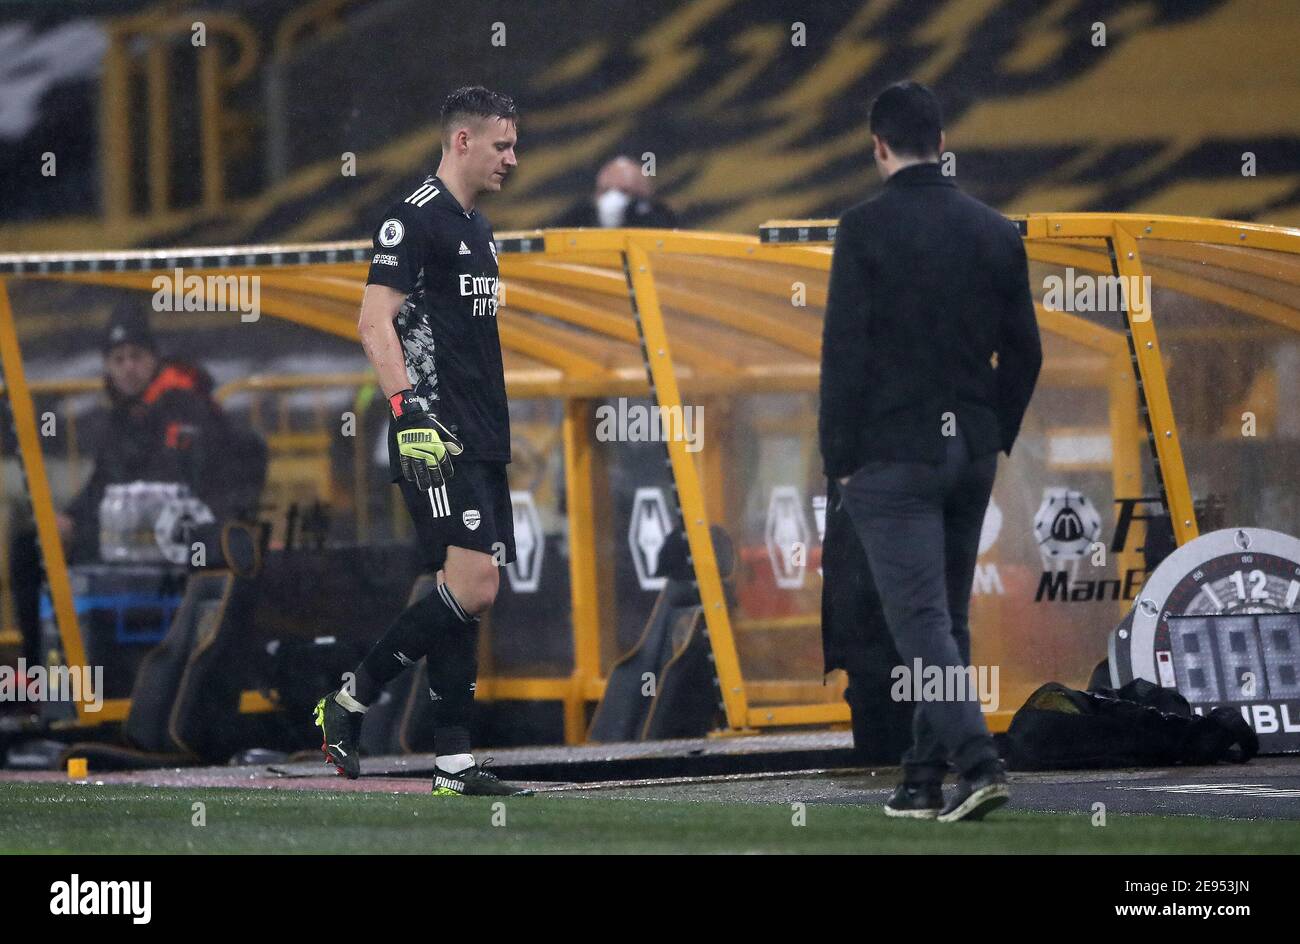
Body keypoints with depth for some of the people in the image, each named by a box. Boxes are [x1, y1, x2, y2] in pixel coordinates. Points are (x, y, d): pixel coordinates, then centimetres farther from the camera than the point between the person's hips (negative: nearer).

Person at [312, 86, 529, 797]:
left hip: (482, 444, 10)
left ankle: (453, 763, 6)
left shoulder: (476, 227, 20)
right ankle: (351, 701, -5)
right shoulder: (414, 218, -8)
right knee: (472, 587, -17)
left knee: (470, 596, 5)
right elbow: (375, 322, -16)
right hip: (437, 442, -10)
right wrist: (409, 410, -26)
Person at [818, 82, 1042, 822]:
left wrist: (840, 457, -5)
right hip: (972, 452, 6)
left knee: (922, 620, -8)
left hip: (893, 453, -6)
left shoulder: (868, 228, -10)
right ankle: (926, 781, 17)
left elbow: (845, 350, -12)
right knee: (949, 619, 14)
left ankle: (979, 762, -22)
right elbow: (1024, 351, 9)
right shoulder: (996, 231, 6)